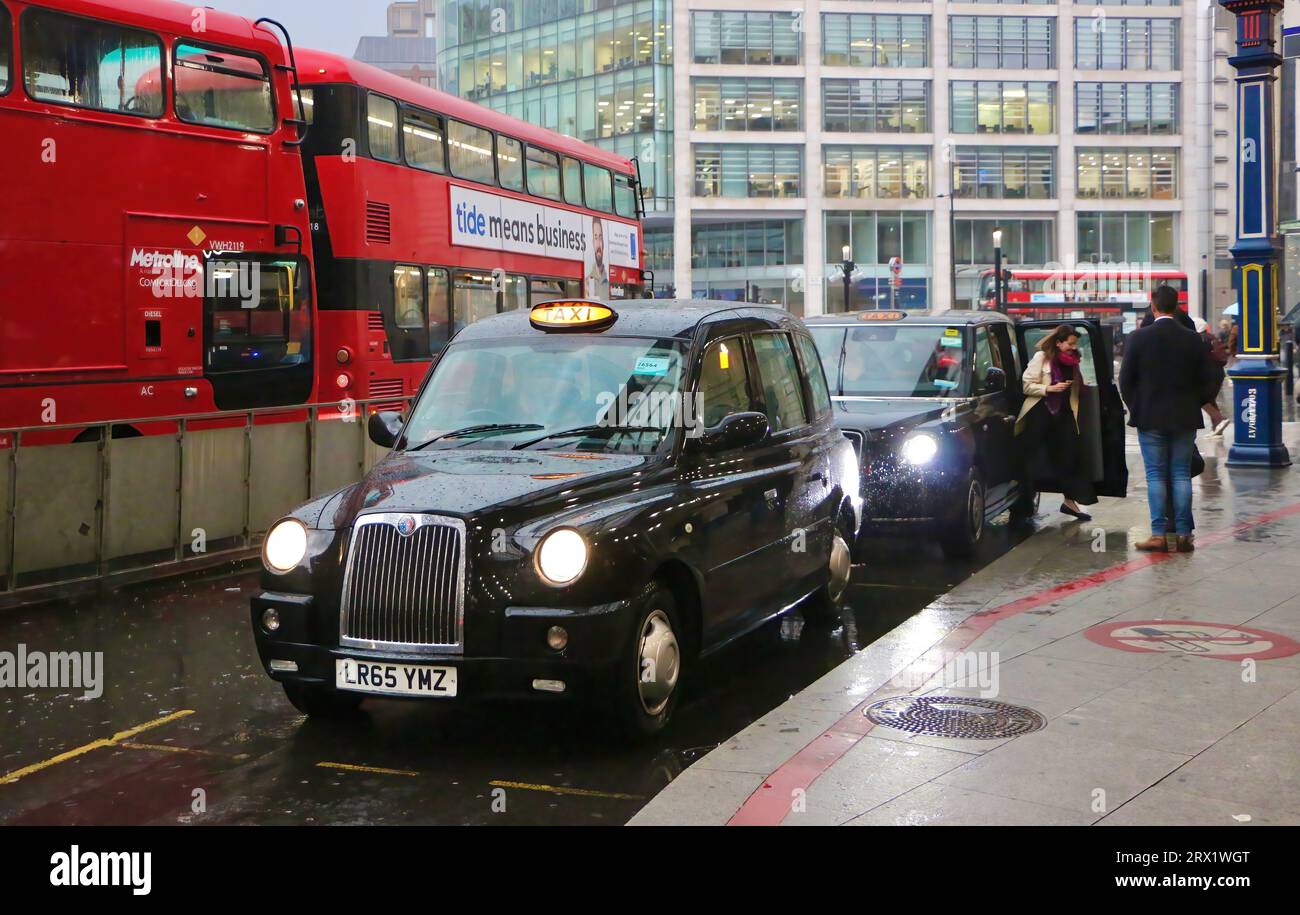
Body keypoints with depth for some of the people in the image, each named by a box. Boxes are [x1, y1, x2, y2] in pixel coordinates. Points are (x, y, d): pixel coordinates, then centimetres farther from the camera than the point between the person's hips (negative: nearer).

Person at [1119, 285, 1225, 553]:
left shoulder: (1139, 338, -8)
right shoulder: (1192, 339, -1)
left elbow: (1125, 379, -5)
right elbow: (1212, 378, 1)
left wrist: (1135, 407, 9)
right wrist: (1195, 403, 15)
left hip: (1149, 418, -2)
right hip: (1185, 418, 2)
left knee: (1155, 475, 2)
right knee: (1181, 475, 7)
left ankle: (1158, 535, 0)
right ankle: (1183, 534, 7)